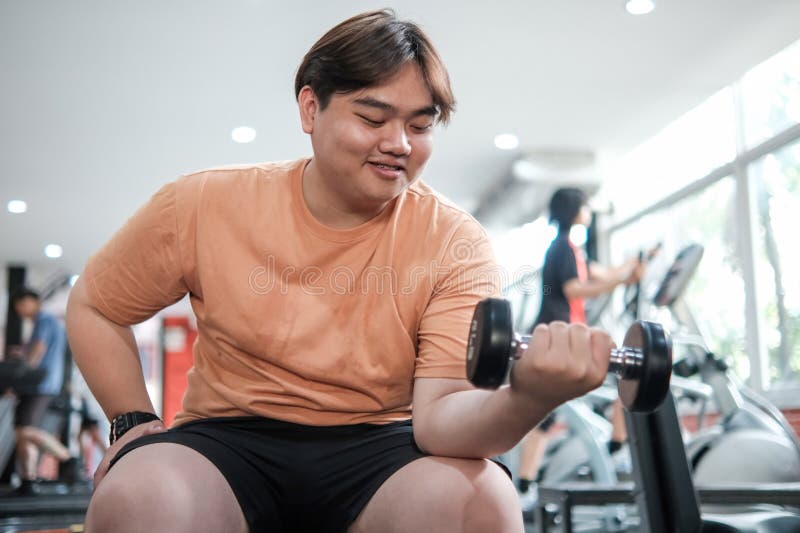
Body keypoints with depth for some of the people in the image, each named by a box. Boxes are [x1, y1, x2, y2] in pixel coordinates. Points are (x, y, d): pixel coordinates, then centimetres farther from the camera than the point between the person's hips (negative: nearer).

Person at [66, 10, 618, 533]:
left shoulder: (457, 246, -8)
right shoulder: (202, 207, -5)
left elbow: (441, 413, -19)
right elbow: (94, 306, 11)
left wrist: (525, 399, -41)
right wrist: (135, 420, -3)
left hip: (379, 449, 0)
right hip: (230, 444, 0)